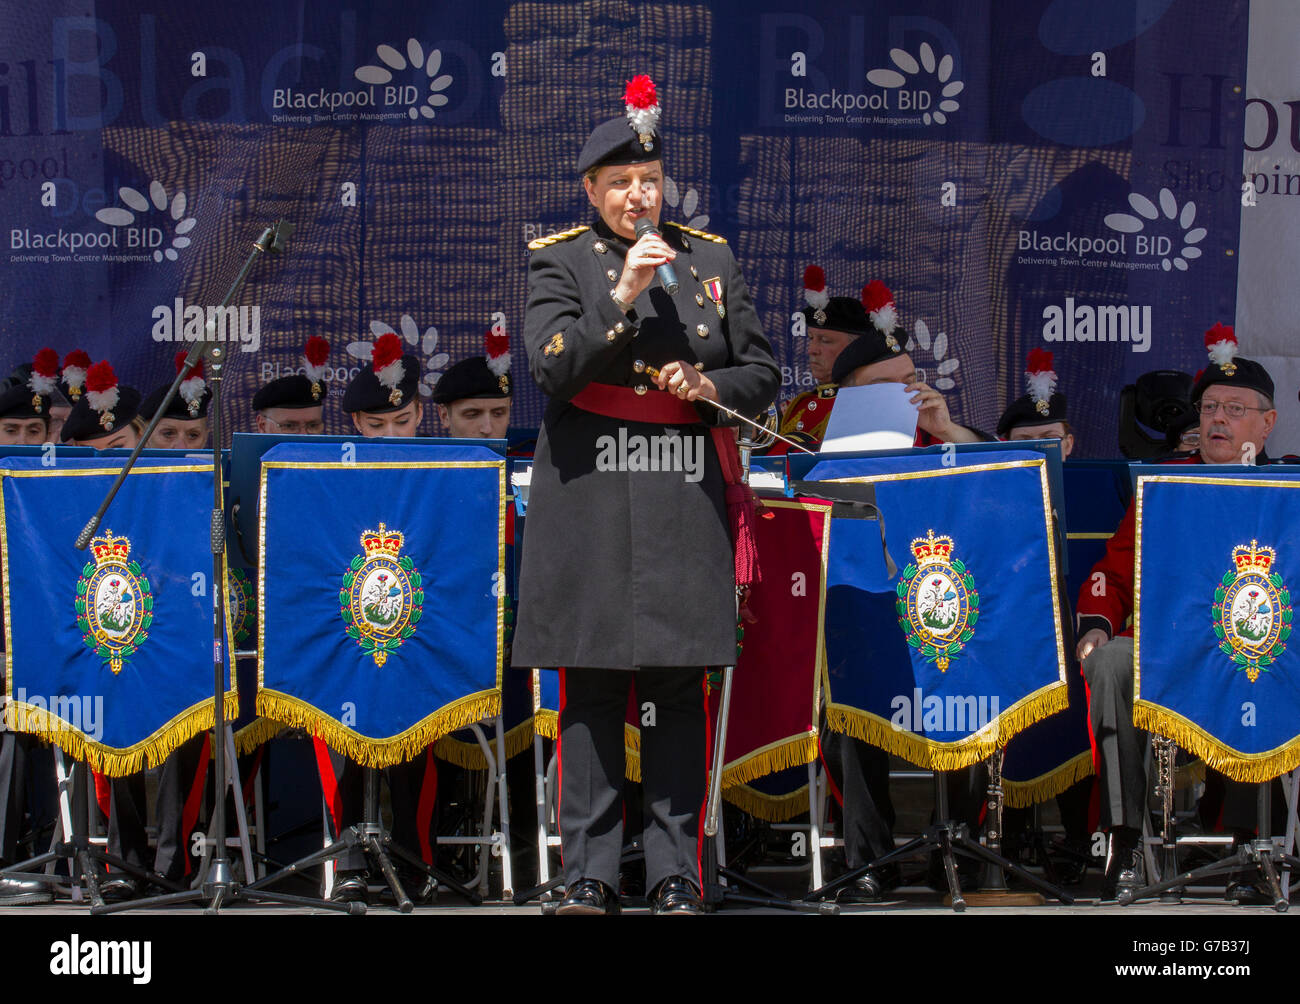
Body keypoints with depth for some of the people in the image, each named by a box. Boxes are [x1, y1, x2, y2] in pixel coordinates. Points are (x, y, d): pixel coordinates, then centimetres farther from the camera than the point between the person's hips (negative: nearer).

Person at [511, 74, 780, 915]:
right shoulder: (559, 261, 6)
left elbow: (763, 377, 14)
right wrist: (622, 297, -17)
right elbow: (553, 369, -9)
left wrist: (710, 387, -6)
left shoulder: (713, 258, 13)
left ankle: (676, 872, 6)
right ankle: (590, 870, 5)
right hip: (589, 498, -2)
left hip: (689, 499, 2)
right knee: (590, 687, -1)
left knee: (680, 687, 1)